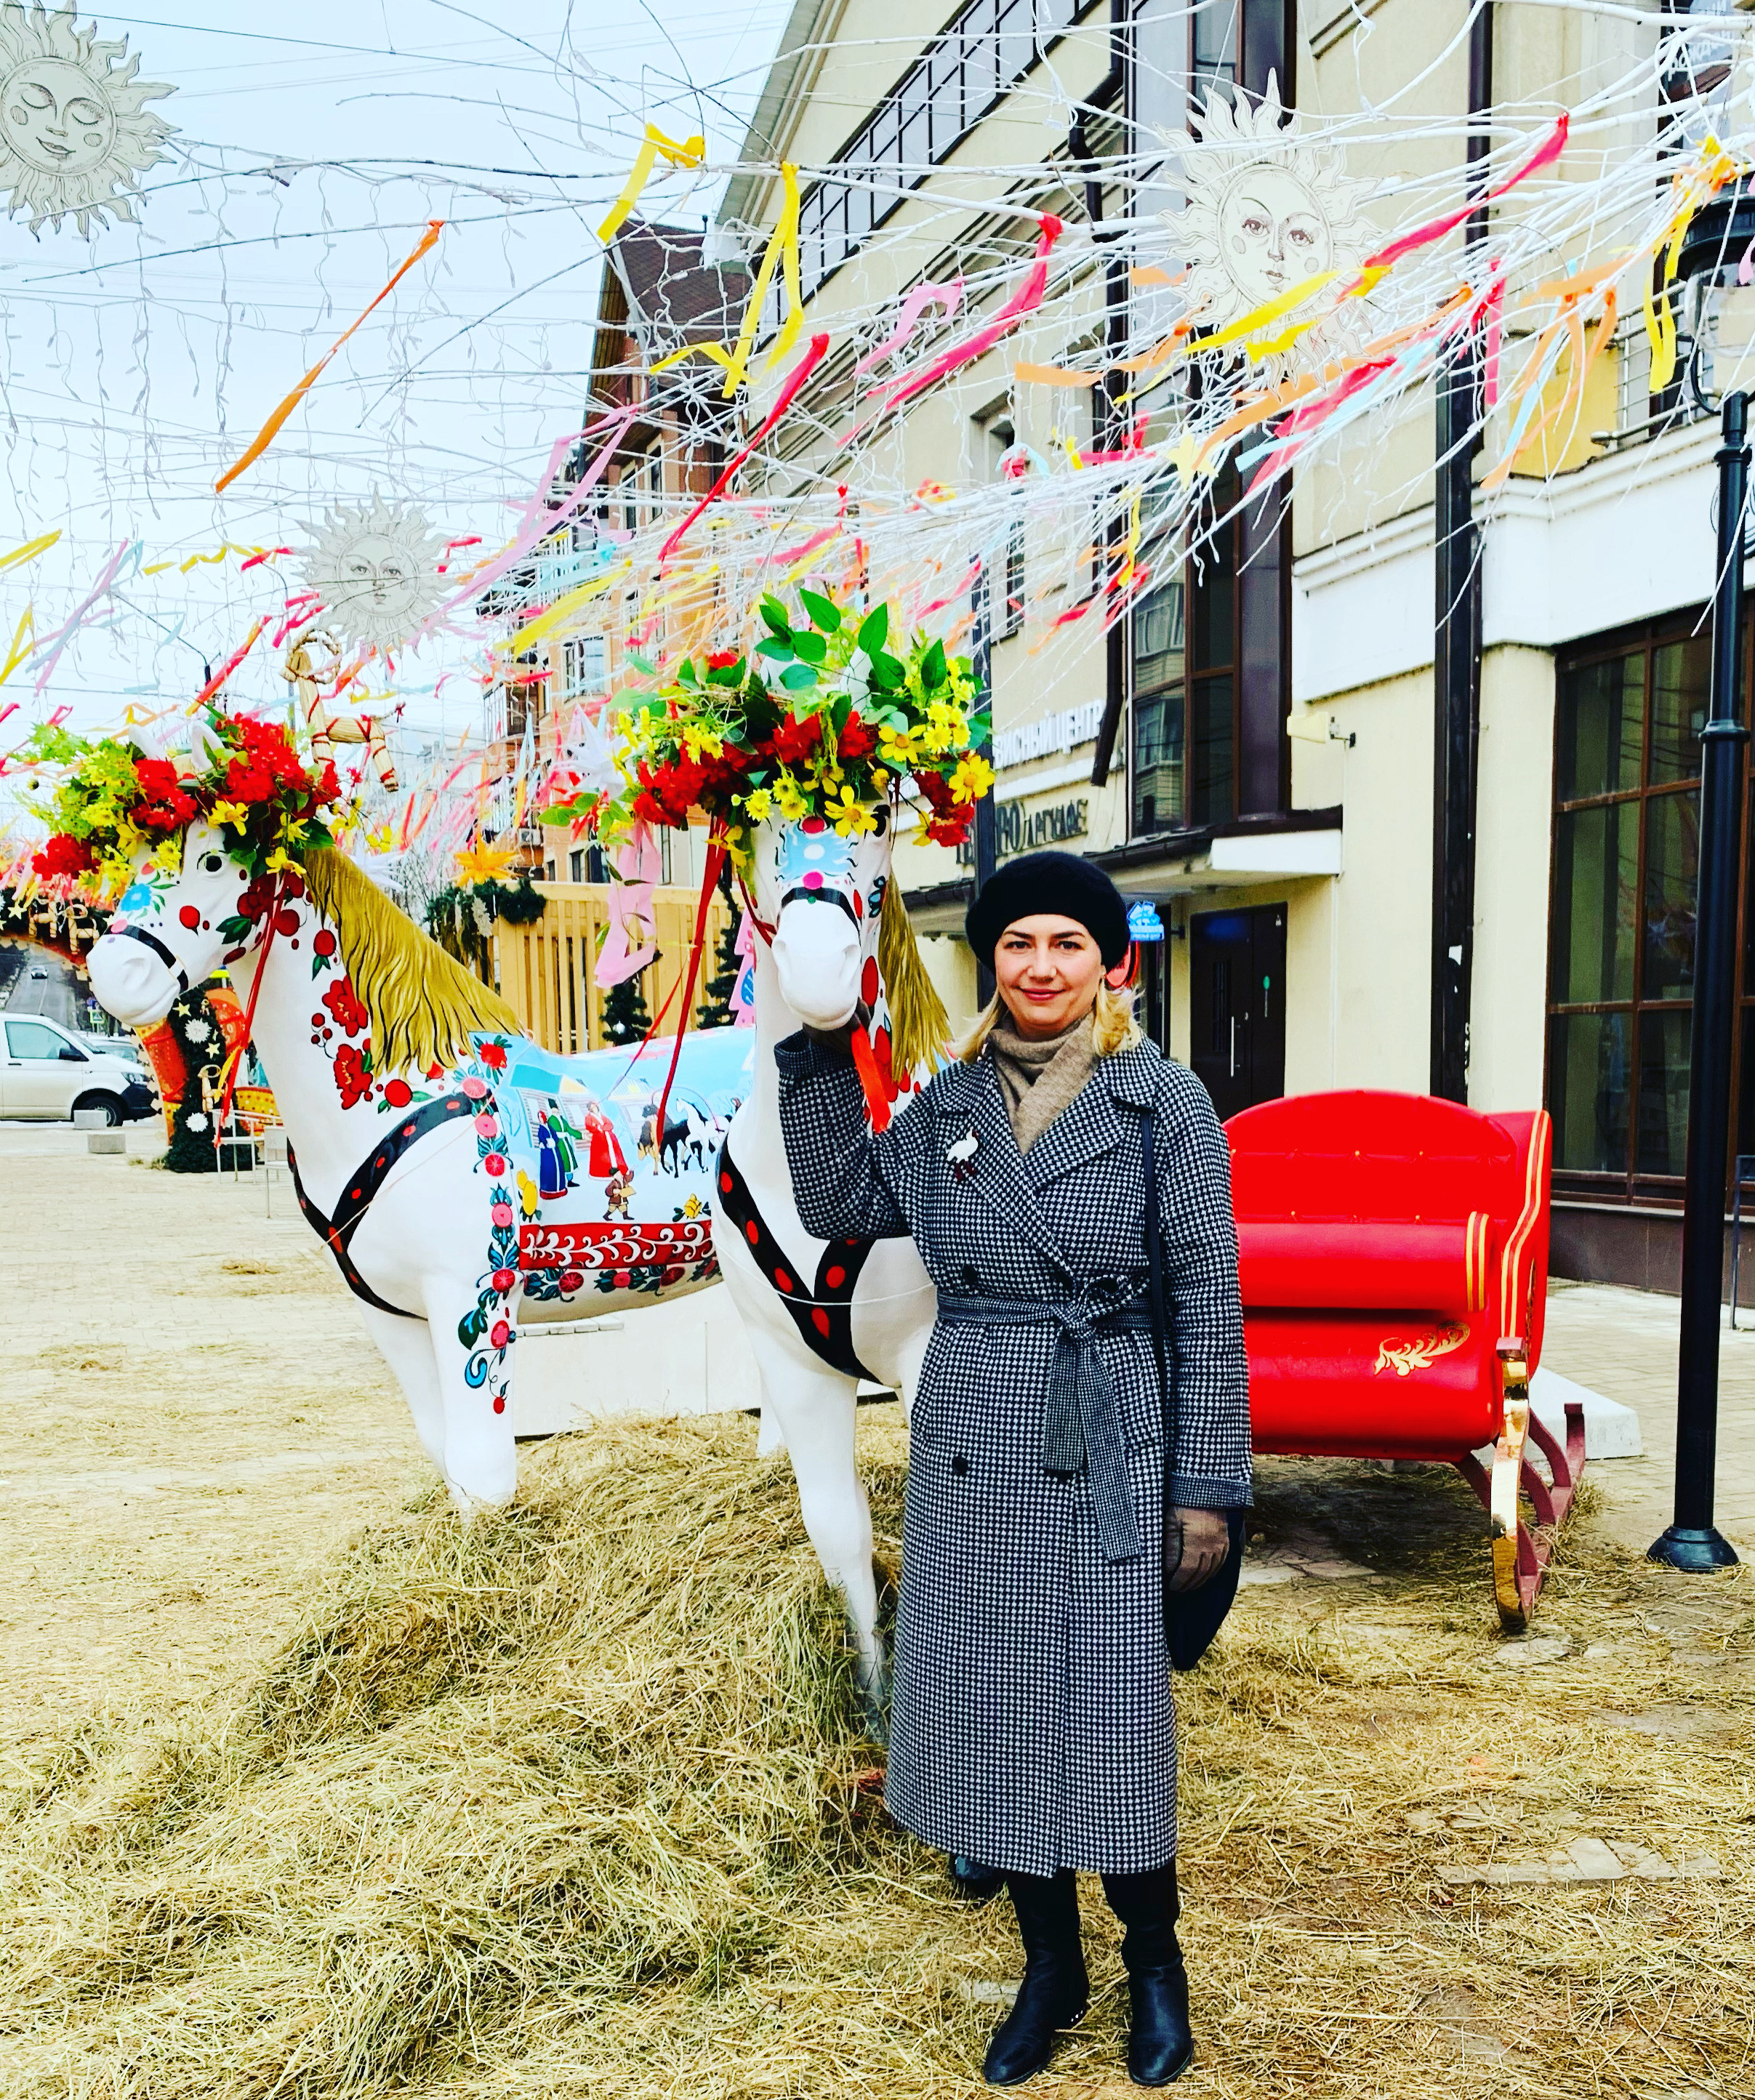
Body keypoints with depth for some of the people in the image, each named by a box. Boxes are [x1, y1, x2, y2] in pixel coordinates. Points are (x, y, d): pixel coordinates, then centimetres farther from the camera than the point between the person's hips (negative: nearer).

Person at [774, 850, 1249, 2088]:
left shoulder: (1165, 1101, -5)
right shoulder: (950, 1104, 6)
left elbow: (1207, 1303, -5)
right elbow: (841, 1208, 11)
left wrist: (1208, 1487, -6)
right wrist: (819, 1053, 3)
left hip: (1108, 1452, -4)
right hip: (970, 1450, 4)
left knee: (1114, 1716, 5)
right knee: (995, 1714, 12)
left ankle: (1155, 1962, 33)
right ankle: (1051, 1965, 35)